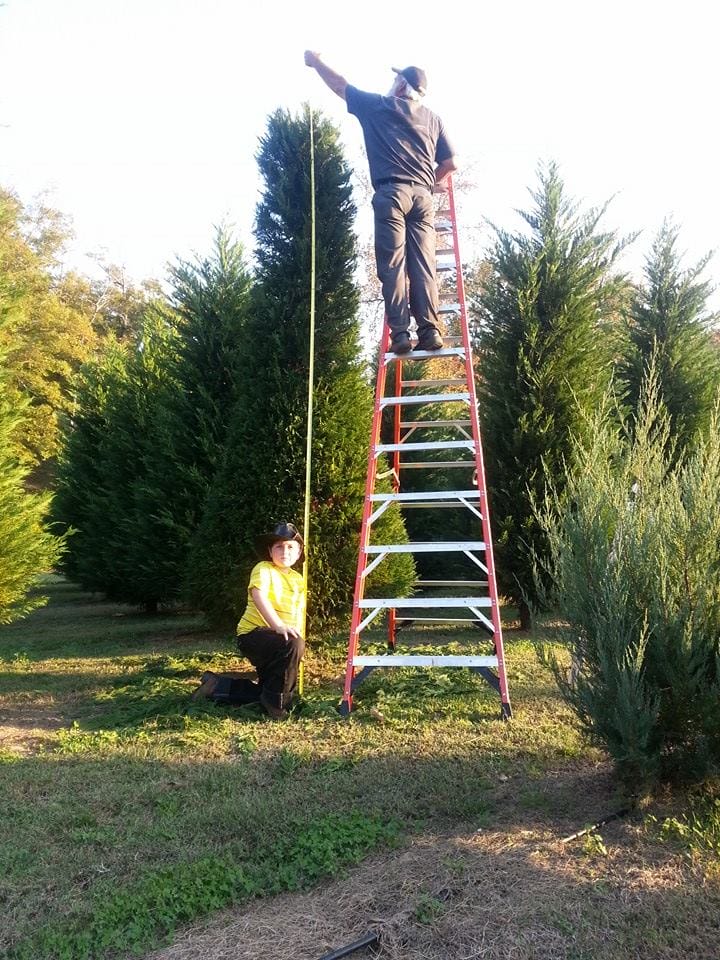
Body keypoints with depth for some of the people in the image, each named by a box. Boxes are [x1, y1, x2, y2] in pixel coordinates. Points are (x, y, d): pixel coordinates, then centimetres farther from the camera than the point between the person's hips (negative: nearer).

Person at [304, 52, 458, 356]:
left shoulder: (379, 106, 14)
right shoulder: (433, 119, 22)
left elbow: (340, 85, 25)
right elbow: (450, 163, 20)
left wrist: (315, 62, 41)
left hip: (392, 193, -3)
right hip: (422, 195, 3)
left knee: (393, 265, -7)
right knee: (423, 265, -2)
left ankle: (400, 333, -16)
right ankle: (430, 331, -12)